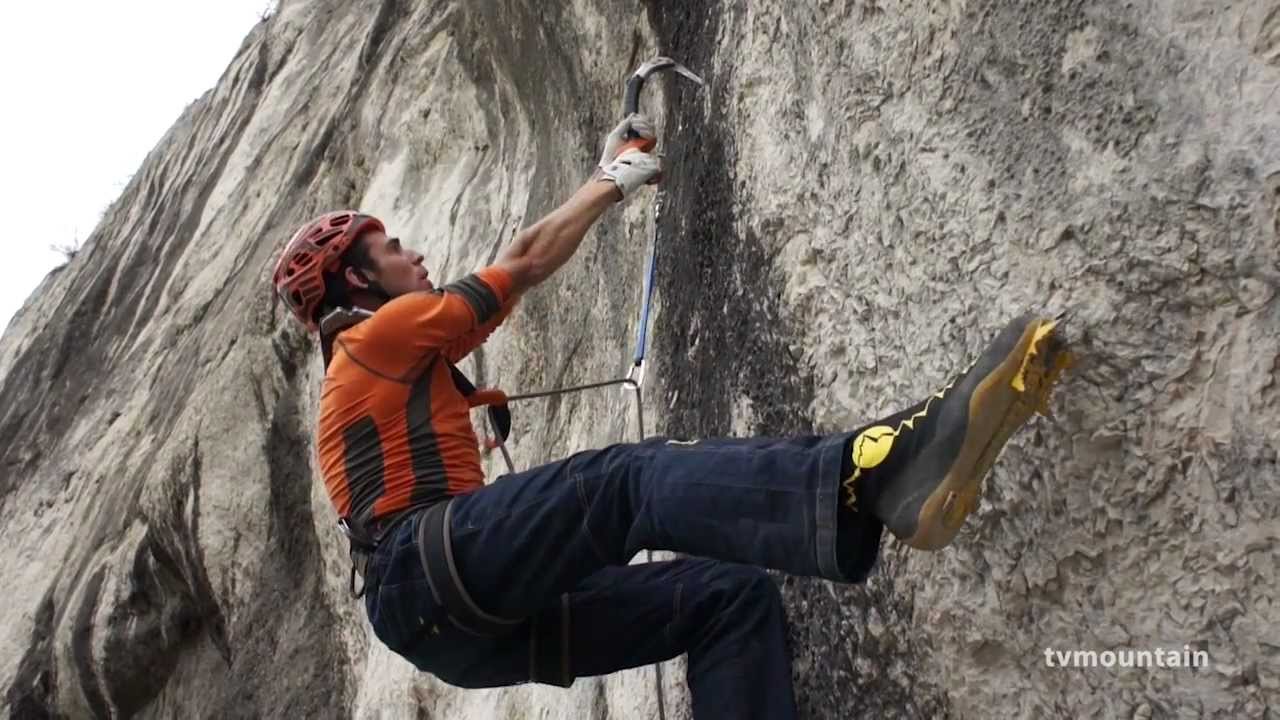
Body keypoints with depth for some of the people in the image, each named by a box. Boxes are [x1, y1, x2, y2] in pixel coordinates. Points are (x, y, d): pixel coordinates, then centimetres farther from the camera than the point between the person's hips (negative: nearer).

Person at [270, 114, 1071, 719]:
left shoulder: (398, 364, 34)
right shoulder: (376, 334, 7)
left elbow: (510, 268, 35)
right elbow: (527, 260, 8)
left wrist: (605, 177, 37)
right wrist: (615, 183, 21)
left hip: (473, 625, 9)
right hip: (425, 574, -9)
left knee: (733, 595, -5)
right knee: (624, 478, -36)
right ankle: (873, 472, -63)